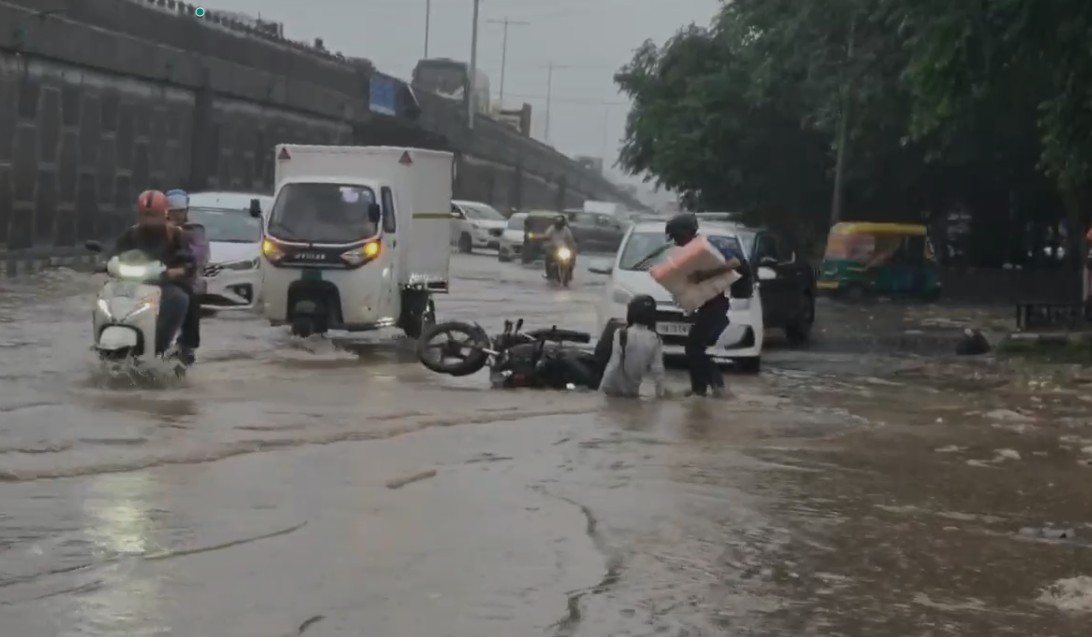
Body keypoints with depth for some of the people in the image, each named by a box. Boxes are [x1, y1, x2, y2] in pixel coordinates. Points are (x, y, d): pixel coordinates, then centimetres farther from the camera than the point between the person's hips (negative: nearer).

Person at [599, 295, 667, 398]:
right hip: (632, 390, 4)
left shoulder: (621, 335, -17)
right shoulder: (656, 340, -7)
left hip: (613, 388, -4)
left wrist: (603, 386, -10)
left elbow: (614, 364, -17)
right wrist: (660, 391, 7)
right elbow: (657, 368, -4)